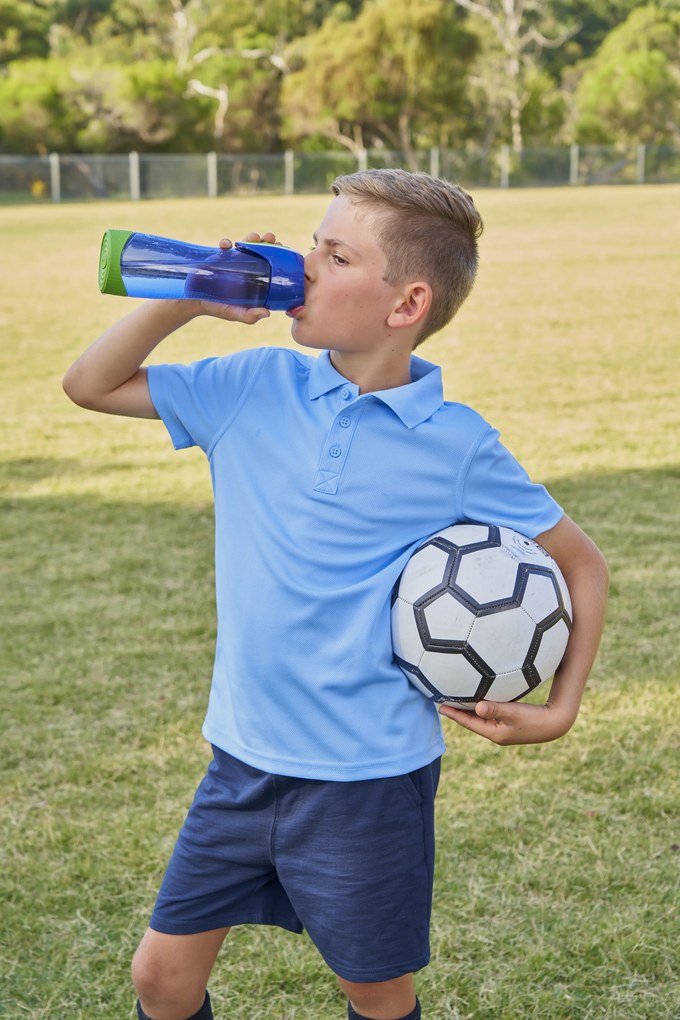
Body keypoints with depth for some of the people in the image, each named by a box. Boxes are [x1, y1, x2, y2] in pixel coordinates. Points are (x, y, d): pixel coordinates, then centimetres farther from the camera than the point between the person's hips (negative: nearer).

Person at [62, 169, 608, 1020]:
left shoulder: (458, 448, -10)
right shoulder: (258, 387, -1)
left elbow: (580, 564, 1)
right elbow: (90, 384, 5)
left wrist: (561, 709, -8)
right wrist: (185, 301, -9)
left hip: (370, 776, -3)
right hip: (244, 760, 4)